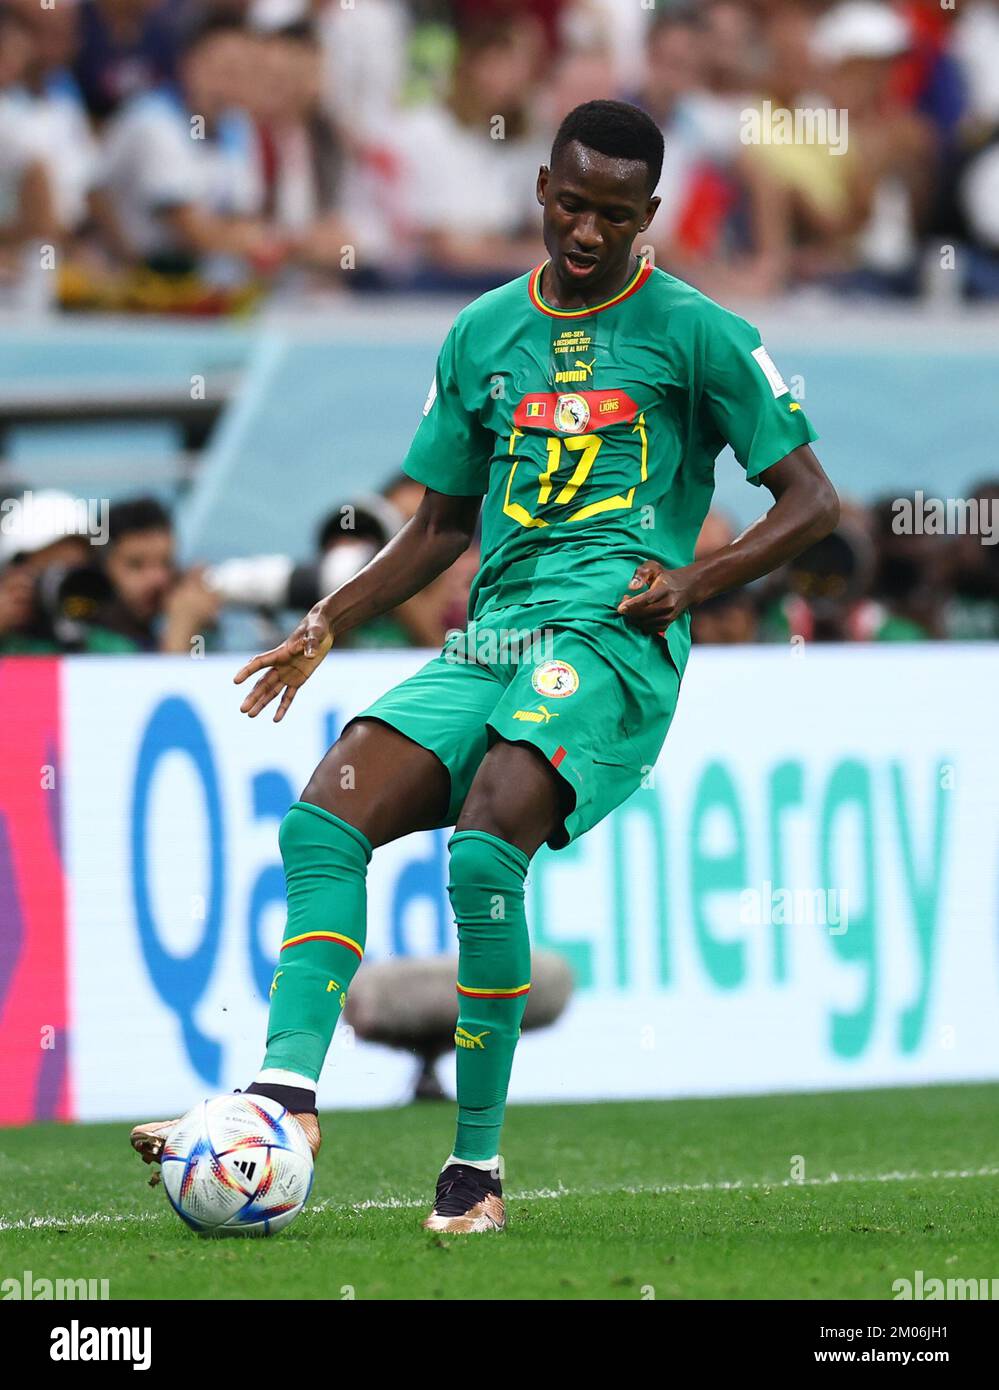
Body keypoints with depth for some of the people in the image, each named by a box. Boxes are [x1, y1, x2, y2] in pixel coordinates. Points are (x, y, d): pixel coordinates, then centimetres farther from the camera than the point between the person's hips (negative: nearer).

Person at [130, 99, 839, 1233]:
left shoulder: (693, 332, 3)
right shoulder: (483, 334, 18)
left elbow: (812, 500, 5)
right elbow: (442, 522, 25)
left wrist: (695, 580, -10)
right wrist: (331, 620, 11)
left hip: (614, 635, -6)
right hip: (491, 634, 6)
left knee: (485, 846, -28)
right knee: (322, 822, -17)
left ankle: (478, 1160, -19)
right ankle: (287, 1090, -27)